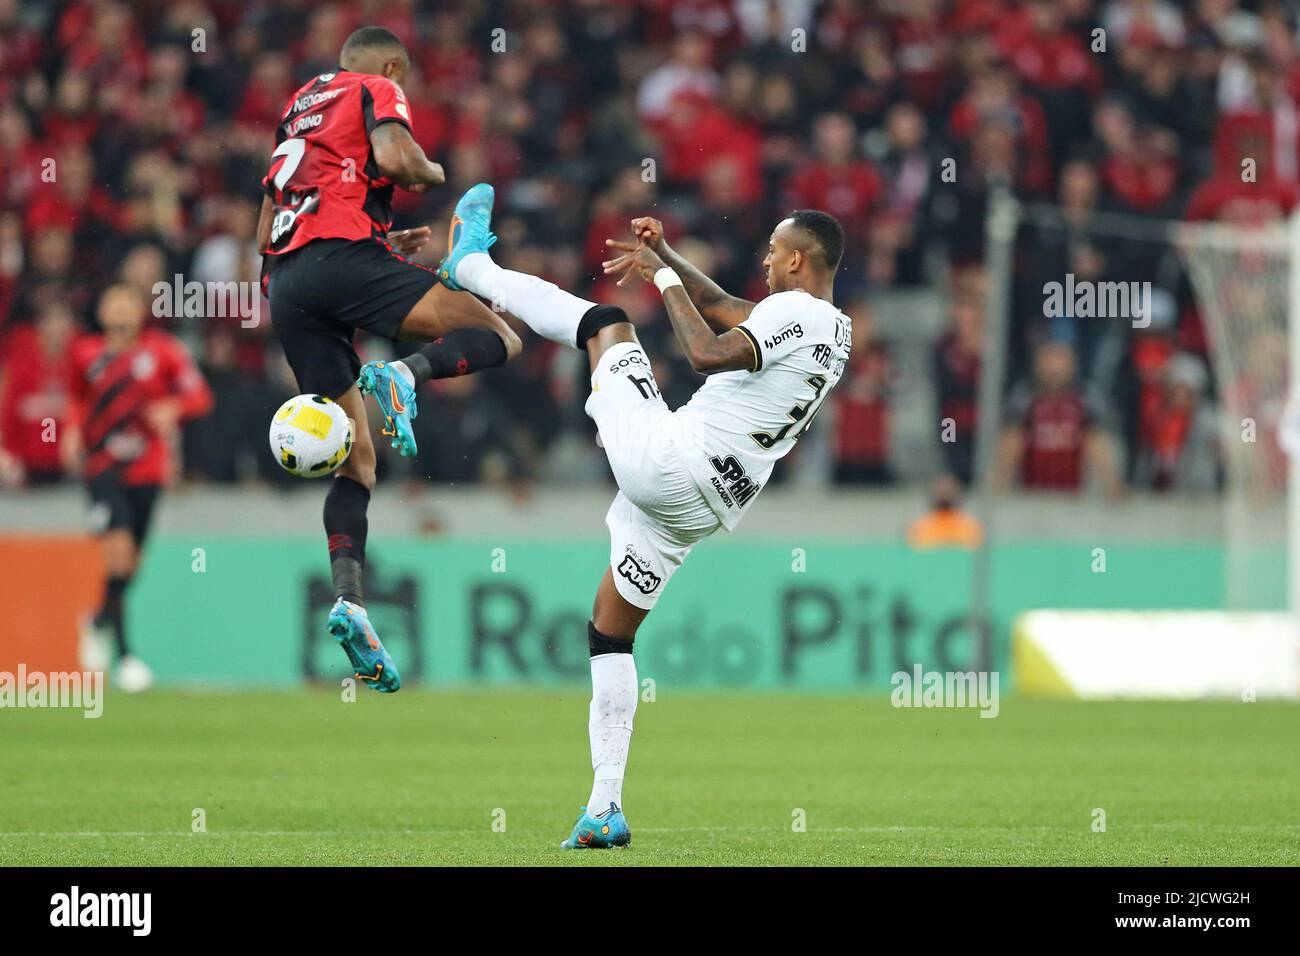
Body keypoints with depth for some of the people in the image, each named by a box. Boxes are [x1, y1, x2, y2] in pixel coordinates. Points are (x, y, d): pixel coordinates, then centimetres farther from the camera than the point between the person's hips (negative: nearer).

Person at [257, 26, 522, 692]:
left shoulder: (299, 108, 32)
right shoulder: (378, 92, 11)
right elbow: (394, 157, -12)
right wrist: (433, 175, 11)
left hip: (284, 285, 7)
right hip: (341, 257, -7)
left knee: (356, 462, 9)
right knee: (499, 337, -4)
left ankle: (348, 598, -10)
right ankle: (404, 374, -33)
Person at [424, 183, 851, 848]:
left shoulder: (794, 311, -12)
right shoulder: (836, 331, 16)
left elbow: (710, 353, -28)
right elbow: (727, 313, 30)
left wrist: (665, 278, -16)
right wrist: (668, 259, 29)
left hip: (663, 457, -8)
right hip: (704, 508, 8)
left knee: (606, 322, 14)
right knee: (610, 632, 17)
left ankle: (472, 266, 33)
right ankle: (605, 809, 11)